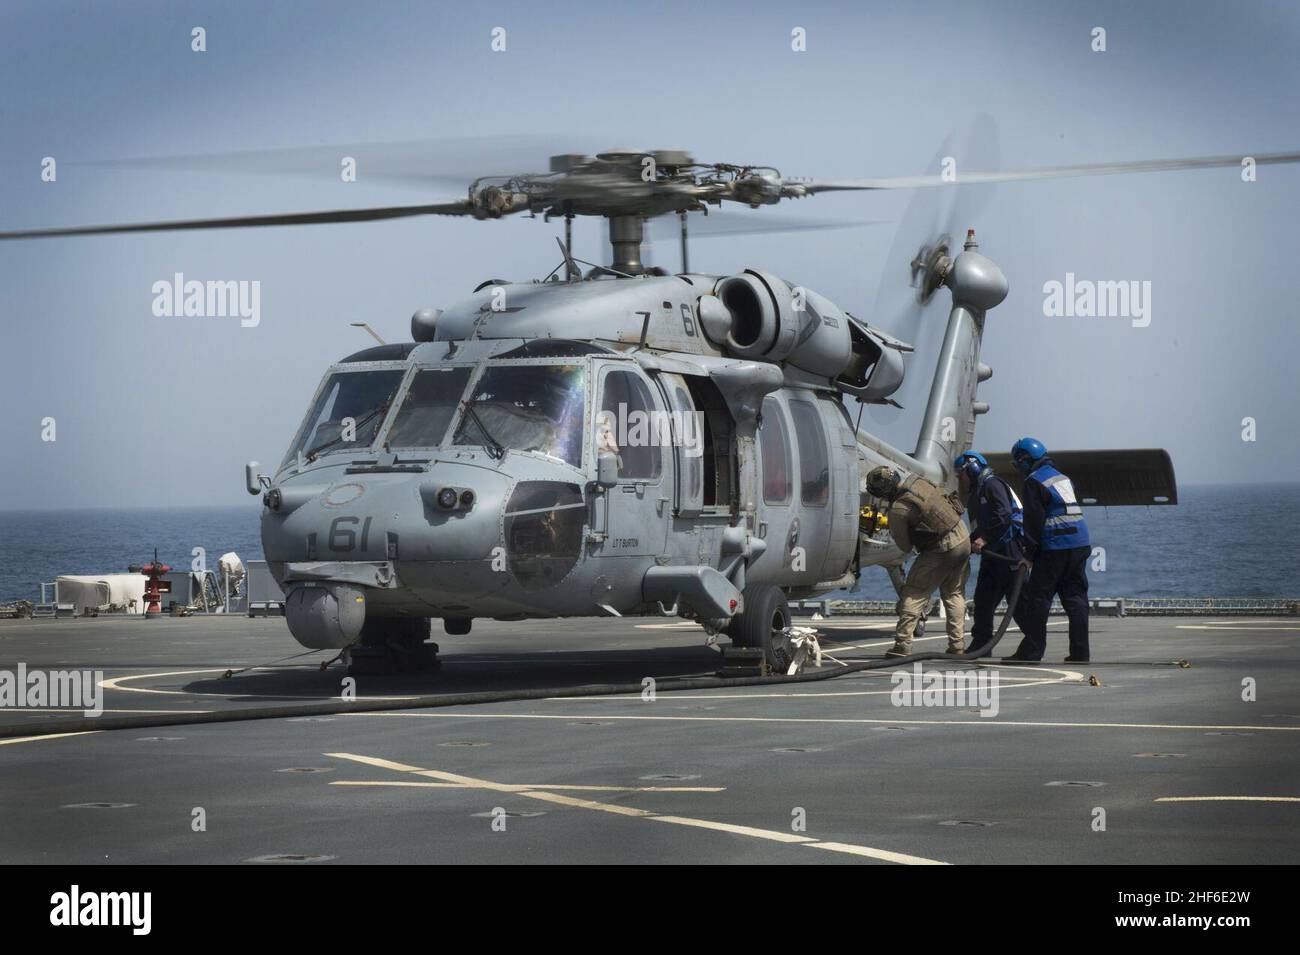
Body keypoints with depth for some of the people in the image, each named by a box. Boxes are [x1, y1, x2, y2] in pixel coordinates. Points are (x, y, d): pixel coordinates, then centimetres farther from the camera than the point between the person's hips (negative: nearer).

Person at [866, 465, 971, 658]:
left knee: (913, 594, 1)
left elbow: (905, 547, -9)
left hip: (941, 551, -8)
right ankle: (957, 644, 16)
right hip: (963, 539, 8)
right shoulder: (917, 481, 2)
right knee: (954, 594, 17)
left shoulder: (898, 510, -19)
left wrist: (892, 532, 11)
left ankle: (902, 644, -3)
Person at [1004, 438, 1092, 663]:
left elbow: (1034, 520, -11)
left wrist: (1029, 553, -6)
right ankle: (1079, 652, 6)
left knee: (1038, 598, -2)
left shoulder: (1034, 482, -7)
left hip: (1055, 549, -8)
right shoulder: (1062, 478, 19)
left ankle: (1031, 651, -3)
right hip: (1081, 544, 8)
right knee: (1076, 598, 8)